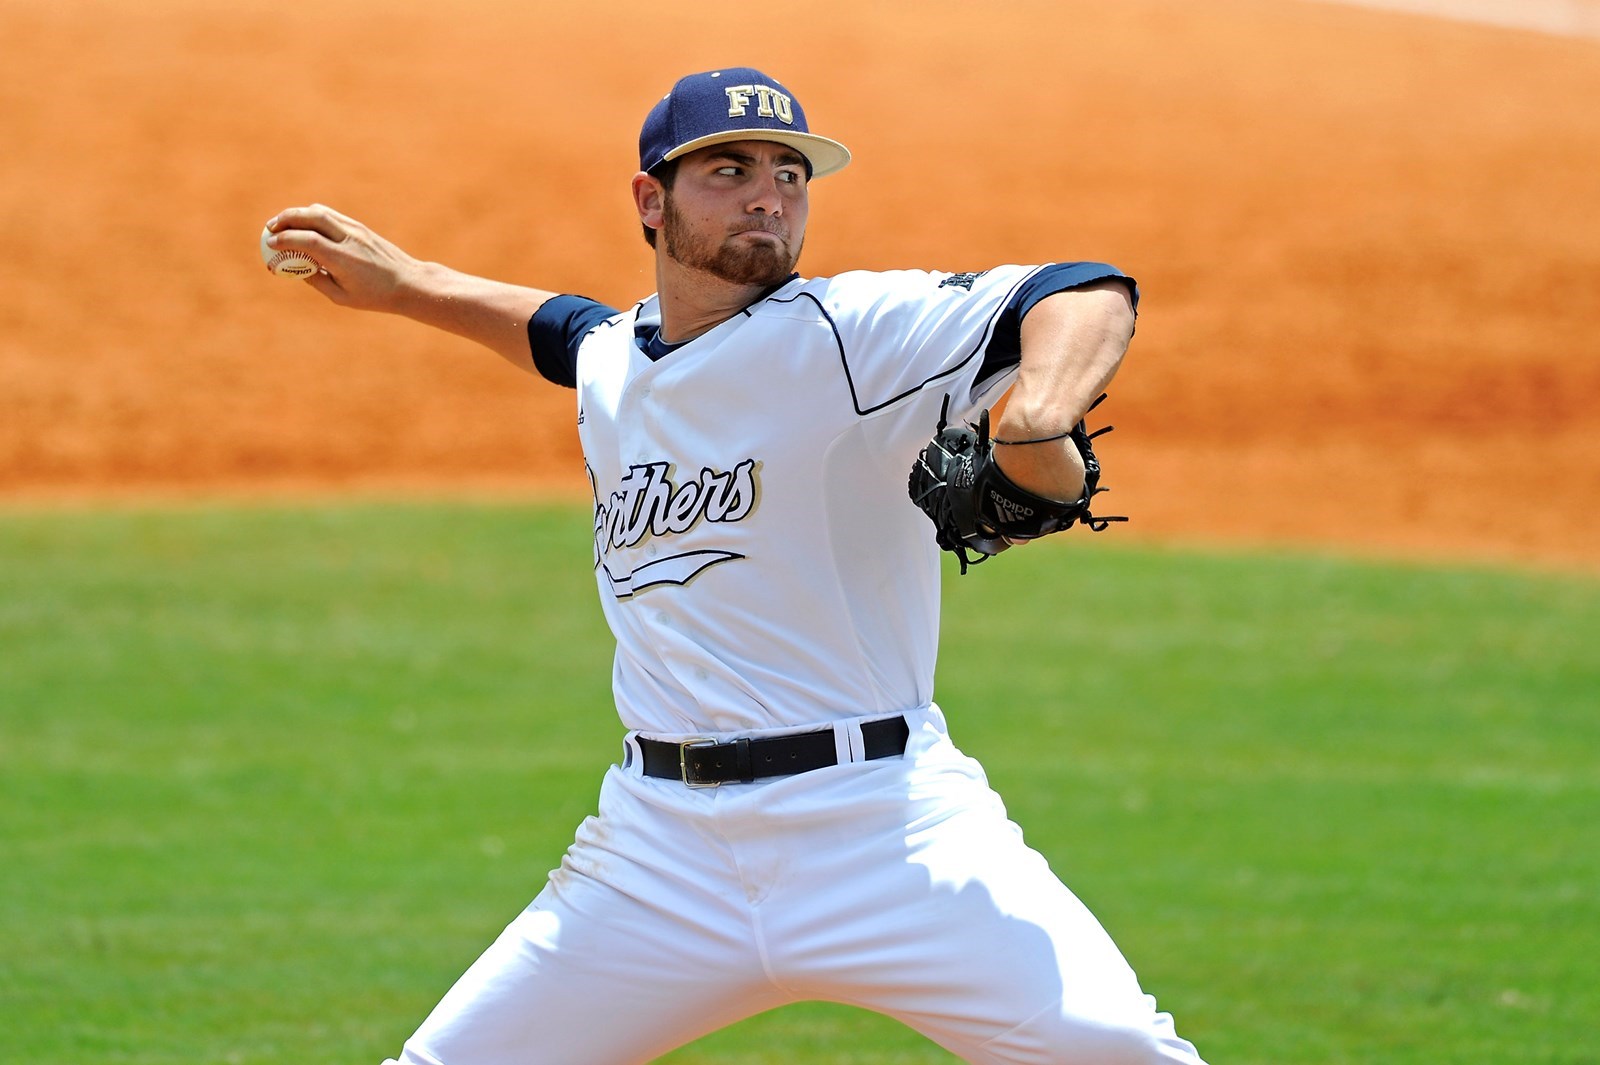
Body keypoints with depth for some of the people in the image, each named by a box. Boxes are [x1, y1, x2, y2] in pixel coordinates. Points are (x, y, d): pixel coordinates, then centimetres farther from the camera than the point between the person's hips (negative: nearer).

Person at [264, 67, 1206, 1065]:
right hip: (661, 849, 6)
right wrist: (401, 281, 34)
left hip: (881, 823, -5)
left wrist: (1033, 426, -40)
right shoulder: (610, 359, 12)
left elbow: (1091, 298, -22)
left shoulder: (852, 334, -8)